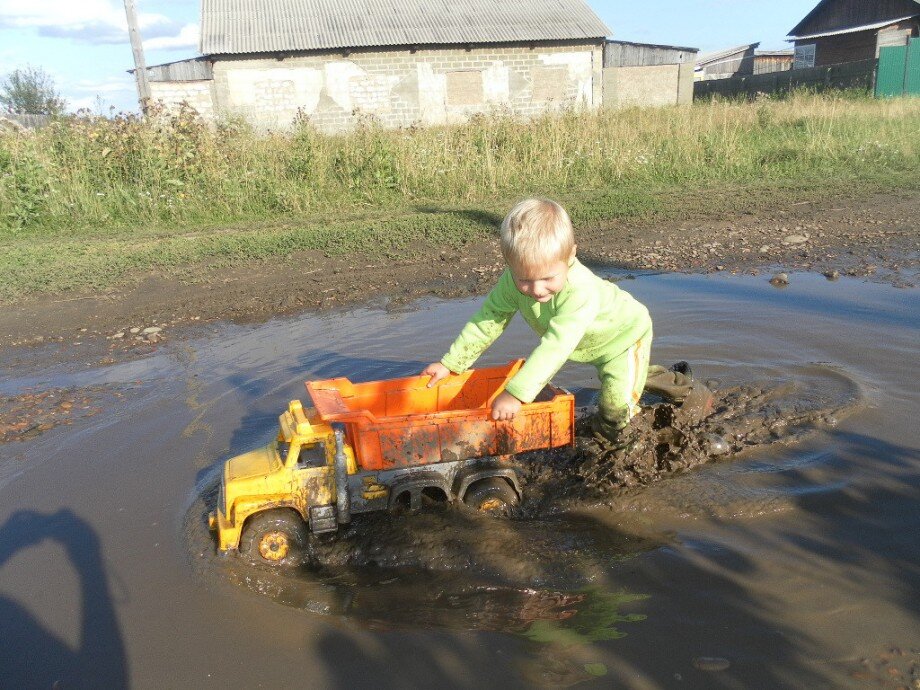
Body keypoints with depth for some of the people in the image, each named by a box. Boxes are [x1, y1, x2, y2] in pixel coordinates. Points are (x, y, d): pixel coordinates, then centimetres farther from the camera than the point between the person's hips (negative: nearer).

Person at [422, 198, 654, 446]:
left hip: (623, 332, -6)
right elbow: (489, 318, -17)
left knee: (617, 400, -17)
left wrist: (516, 393, -55)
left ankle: (611, 427, 14)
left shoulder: (581, 291, -46)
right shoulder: (513, 280, -27)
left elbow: (556, 346, -51)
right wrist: (449, 363, -18)